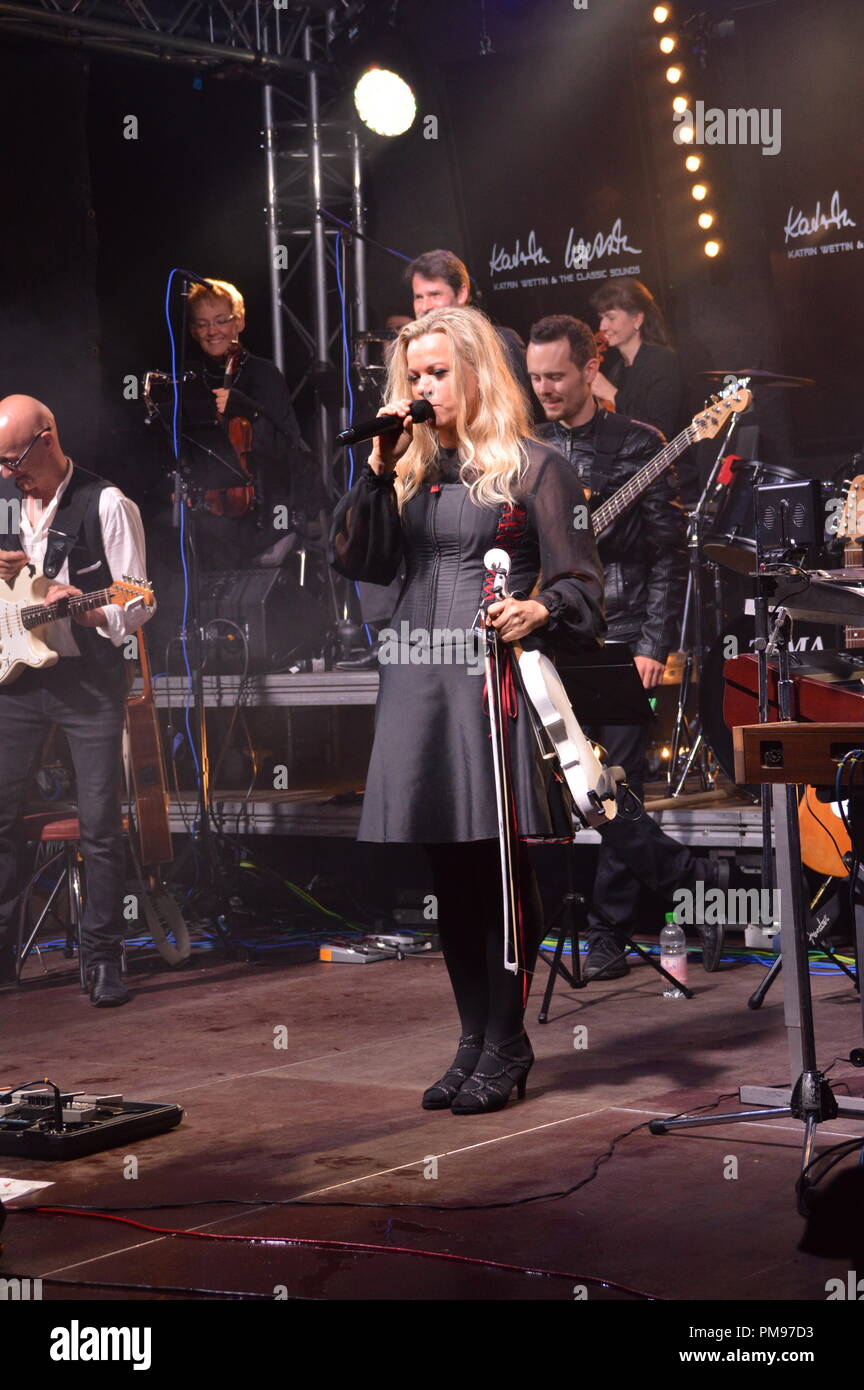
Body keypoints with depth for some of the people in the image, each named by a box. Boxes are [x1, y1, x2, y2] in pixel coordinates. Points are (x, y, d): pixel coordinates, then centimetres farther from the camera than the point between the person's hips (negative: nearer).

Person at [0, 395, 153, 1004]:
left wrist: (92, 611, -28)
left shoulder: (107, 505, -9)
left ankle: (105, 959, 6)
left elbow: (138, 605, -8)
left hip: (89, 679, -5)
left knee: (101, 824, -4)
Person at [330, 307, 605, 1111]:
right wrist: (378, 470, 0)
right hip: (420, 677, 5)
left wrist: (538, 612, -23)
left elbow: (579, 584, -2)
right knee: (448, 876, 8)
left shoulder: (533, 467, 2)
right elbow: (359, 562, 8)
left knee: (500, 864, -6)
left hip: (494, 674, -5)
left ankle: (505, 1044, 4)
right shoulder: (412, 470, 18)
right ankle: (474, 1039, 17)